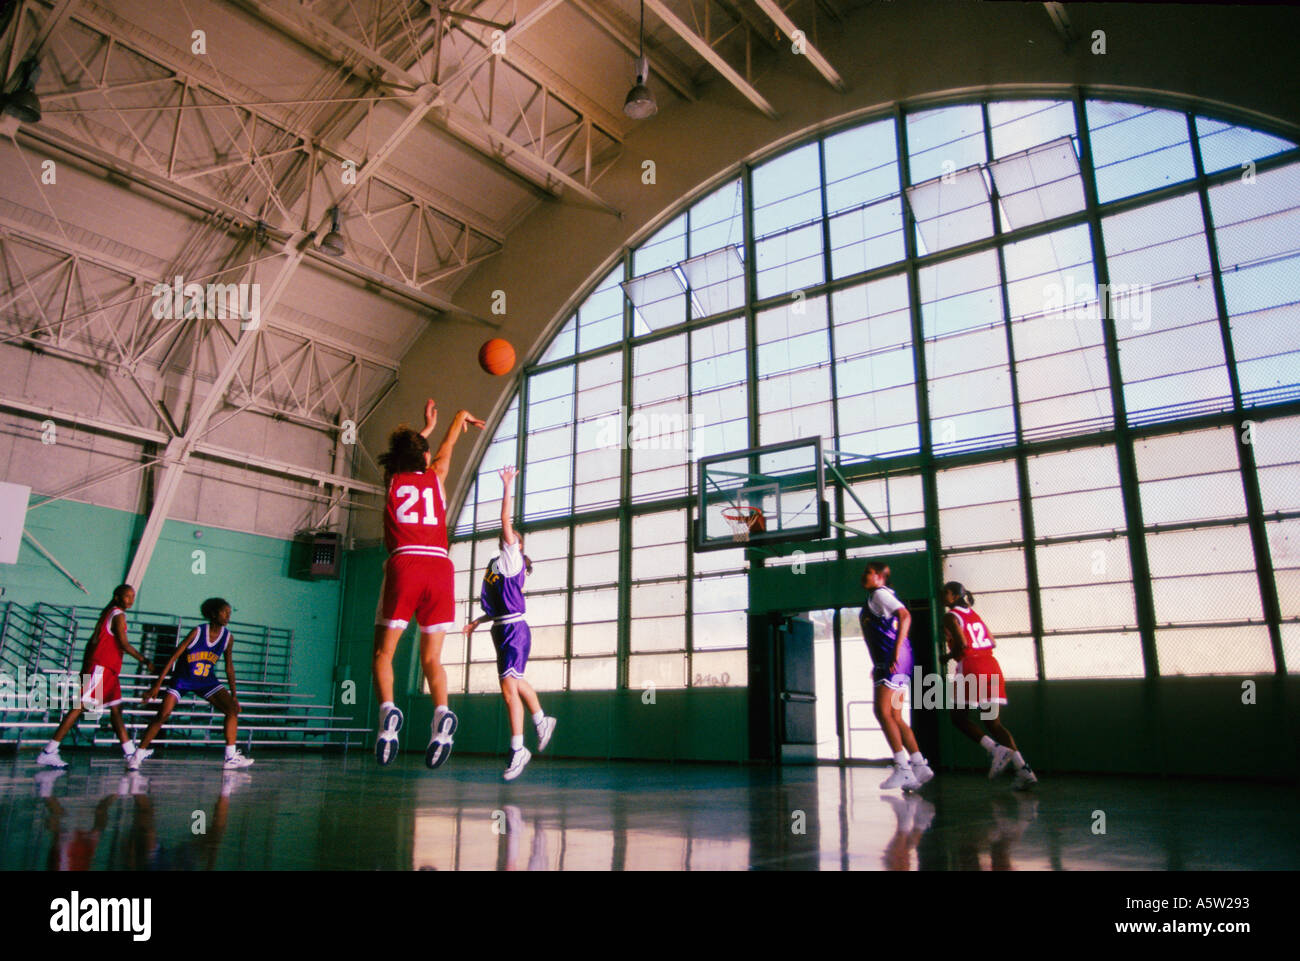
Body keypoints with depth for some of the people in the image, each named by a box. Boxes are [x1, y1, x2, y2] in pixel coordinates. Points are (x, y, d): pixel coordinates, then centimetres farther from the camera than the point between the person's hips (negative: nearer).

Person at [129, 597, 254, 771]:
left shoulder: (227, 637, -6)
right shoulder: (198, 632, -17)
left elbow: (229, 667, 4)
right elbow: (174, 656, -16)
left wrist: (233, 694, 3)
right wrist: (157, 684, -20)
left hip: (207, 681, 4)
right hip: (183, 679, -4)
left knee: (232, 709, -11)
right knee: (163, 714, -16)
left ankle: (231, 757, -7)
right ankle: (138, 755, 2)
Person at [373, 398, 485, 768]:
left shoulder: (392, 479, 17)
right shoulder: (435, 476, 18)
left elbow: (404, 453, 40)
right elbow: (446, 449, 39)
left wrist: (427, 428, 56)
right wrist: (461, 418, 57)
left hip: (404, 565, -1)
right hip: (440, 567, 1)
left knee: (383, 652, 7)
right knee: (431, 657, 7)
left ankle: (387, 709, -18)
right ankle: (442, 713, -17)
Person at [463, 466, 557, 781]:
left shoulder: (512, 559, -4)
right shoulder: (496, 564, 18)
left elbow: (506, 523, -14)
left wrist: (508, 488, -15)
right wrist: (478, 621, 18)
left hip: (515, 630, -9)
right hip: (501, 630, 9)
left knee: (508, 686, -16)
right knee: (516, 683, 20)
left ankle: (517, 750, -11)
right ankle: (542, 722, 40)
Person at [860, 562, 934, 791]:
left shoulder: (880, 594, -5)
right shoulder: (873, 598, 24)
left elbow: (905, 616, -21)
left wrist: (896, 651, -27)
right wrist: (878, 666, 29)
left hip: (894, 660, -10)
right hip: (886, 662, 10)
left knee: (883, 712, -13)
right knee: (895, 717, 9)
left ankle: (902, 769, -14)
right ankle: (919, 766, 9)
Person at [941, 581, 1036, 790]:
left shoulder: (950, 616, -3)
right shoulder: (974, 614, 20)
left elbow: (962, 643, -15)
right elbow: (992, 642, 19)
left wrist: (948, 656, 1)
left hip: (971, 668, -7)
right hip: (992, 666, 7)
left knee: (959, 717, 7)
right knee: (992, 721, 9)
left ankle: (996, 749, -13)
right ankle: (1023, 770, -2)